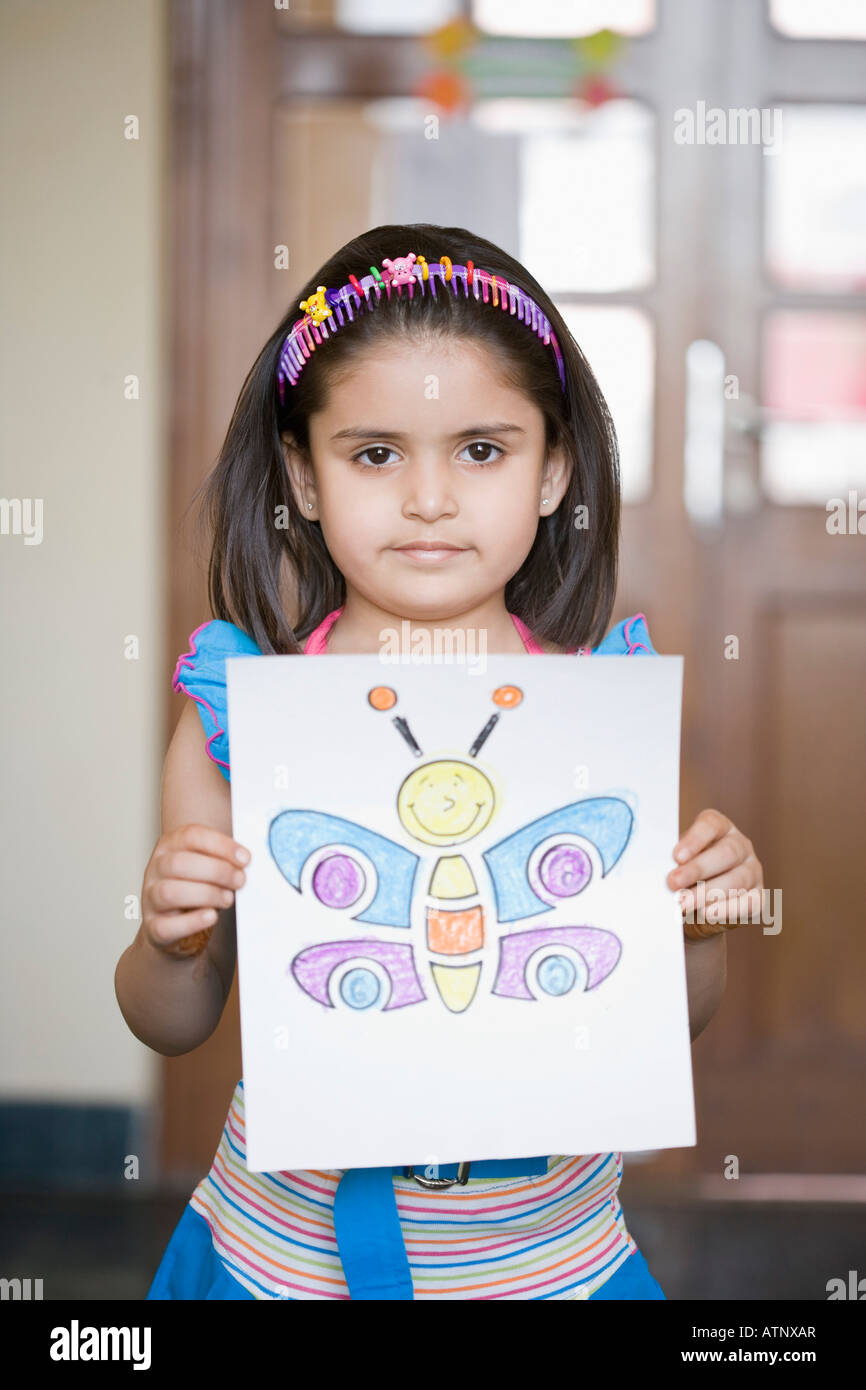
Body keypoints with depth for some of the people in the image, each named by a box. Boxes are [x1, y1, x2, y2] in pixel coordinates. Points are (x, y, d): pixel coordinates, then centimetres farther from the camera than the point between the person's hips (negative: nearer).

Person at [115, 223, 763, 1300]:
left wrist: (704, 919, -16)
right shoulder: (237, 711, -9)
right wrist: (173, 940, -19)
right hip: (290, 1240, 0)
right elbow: (171, 1027, 1)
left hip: (545, 1245, 1)